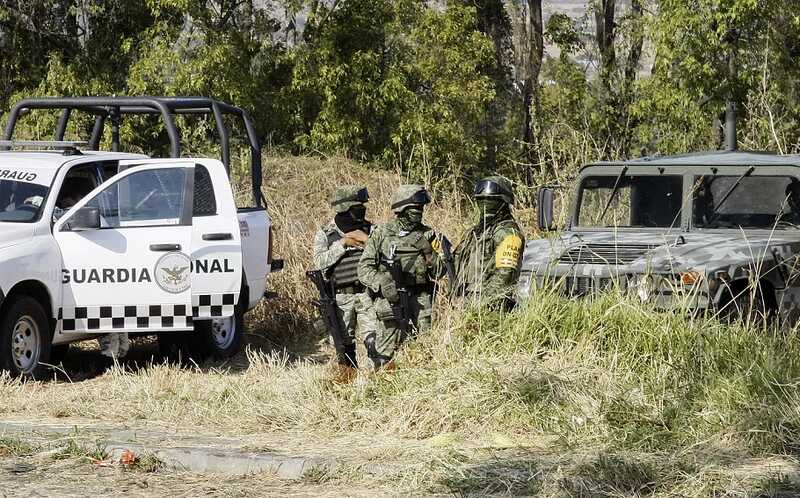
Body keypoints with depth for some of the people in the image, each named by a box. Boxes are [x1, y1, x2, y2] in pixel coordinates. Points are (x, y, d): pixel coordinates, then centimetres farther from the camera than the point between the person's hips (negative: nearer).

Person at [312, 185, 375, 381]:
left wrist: (365, 240, -12)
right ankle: (347, 372, 16)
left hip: (367, 293, 1)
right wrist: (342, 244, -14)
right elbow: (320, 262, -10)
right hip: (341, 297, -1)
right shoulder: (325, 235, 3)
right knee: (344, 339, 5)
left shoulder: (369, 229, 8)